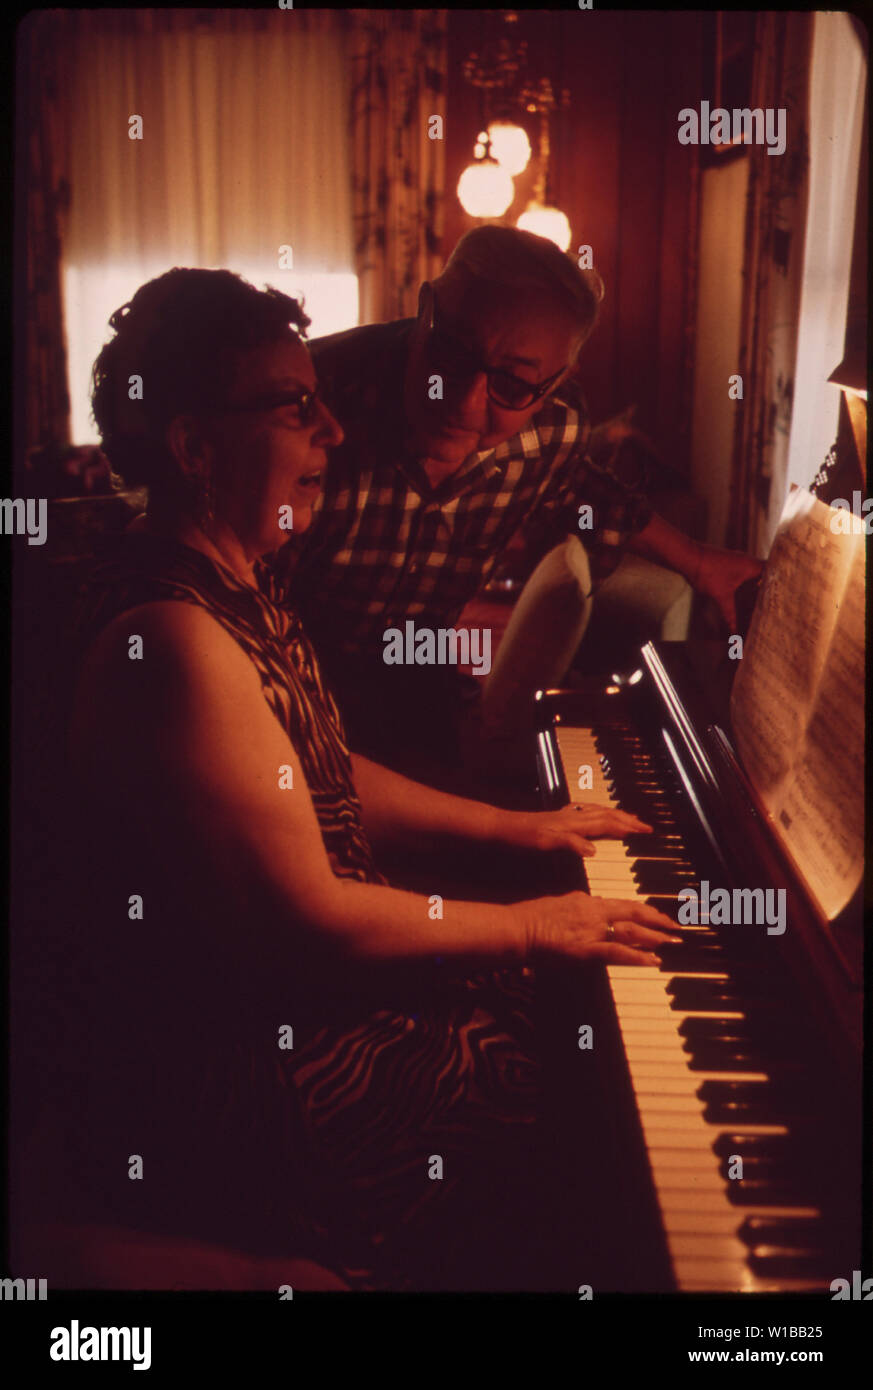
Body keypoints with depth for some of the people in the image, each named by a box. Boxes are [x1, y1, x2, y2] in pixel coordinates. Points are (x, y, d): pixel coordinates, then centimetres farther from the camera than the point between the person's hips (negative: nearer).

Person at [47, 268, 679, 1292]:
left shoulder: (236, 582, 5)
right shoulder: (170, 639, -29)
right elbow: (309, 928, -28)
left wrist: (506, 825, 11)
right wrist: (527, 926, -15)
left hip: (274, 985, 10)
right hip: (234, 1071, -10)